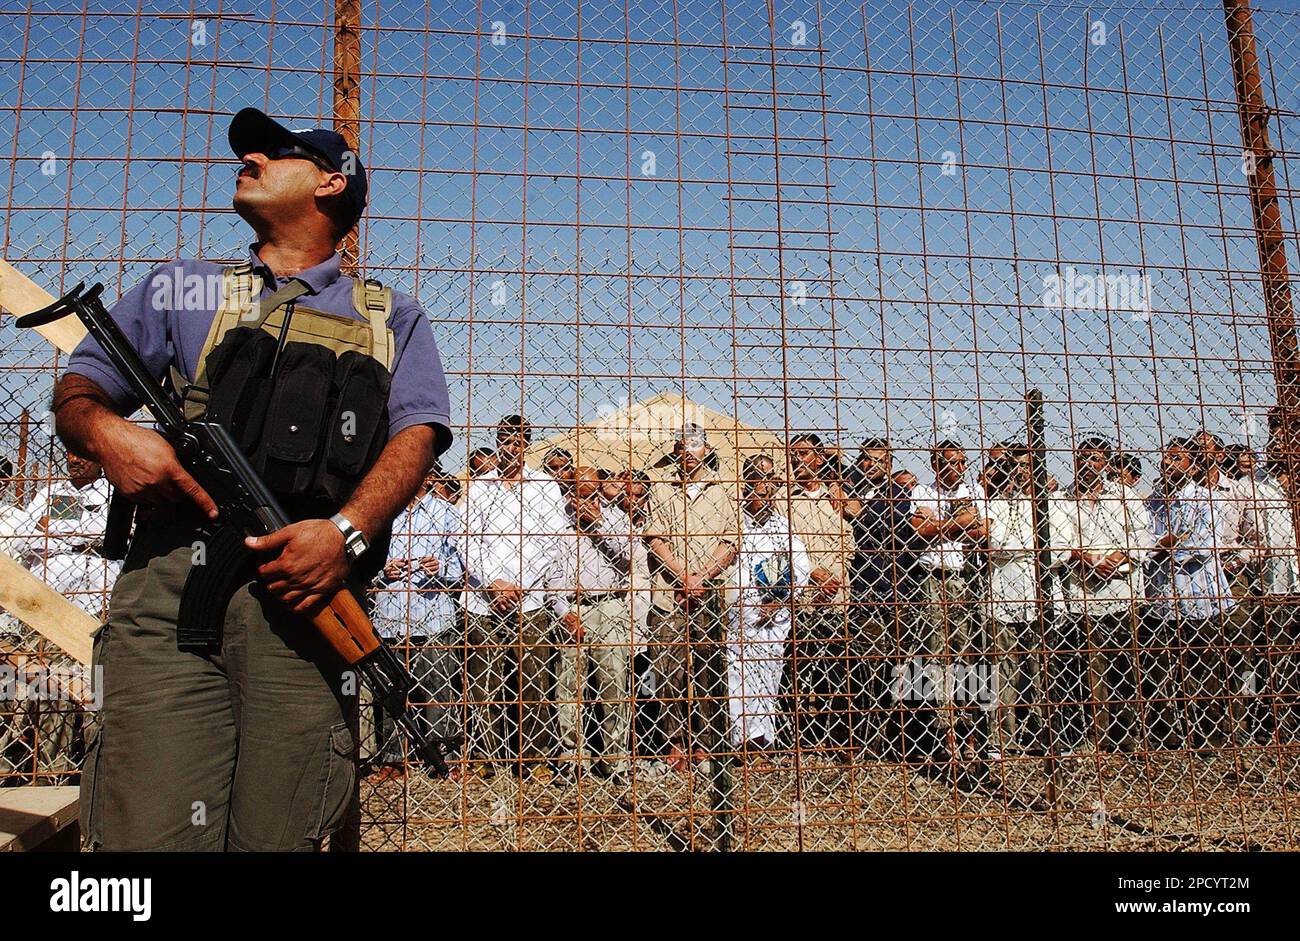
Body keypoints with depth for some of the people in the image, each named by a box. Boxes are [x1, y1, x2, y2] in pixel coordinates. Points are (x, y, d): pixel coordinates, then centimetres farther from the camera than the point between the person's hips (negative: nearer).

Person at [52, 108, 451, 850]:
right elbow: (79, 389, 19)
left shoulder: (393, 319, 19)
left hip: (306, 590, -1)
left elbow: (417, 431, 4)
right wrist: (106, 432, -7)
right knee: (154, 833, -10)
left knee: (278, 837, -2)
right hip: (172, 584, 2)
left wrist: (348, 530, -15)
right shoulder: (182, 290, 25)